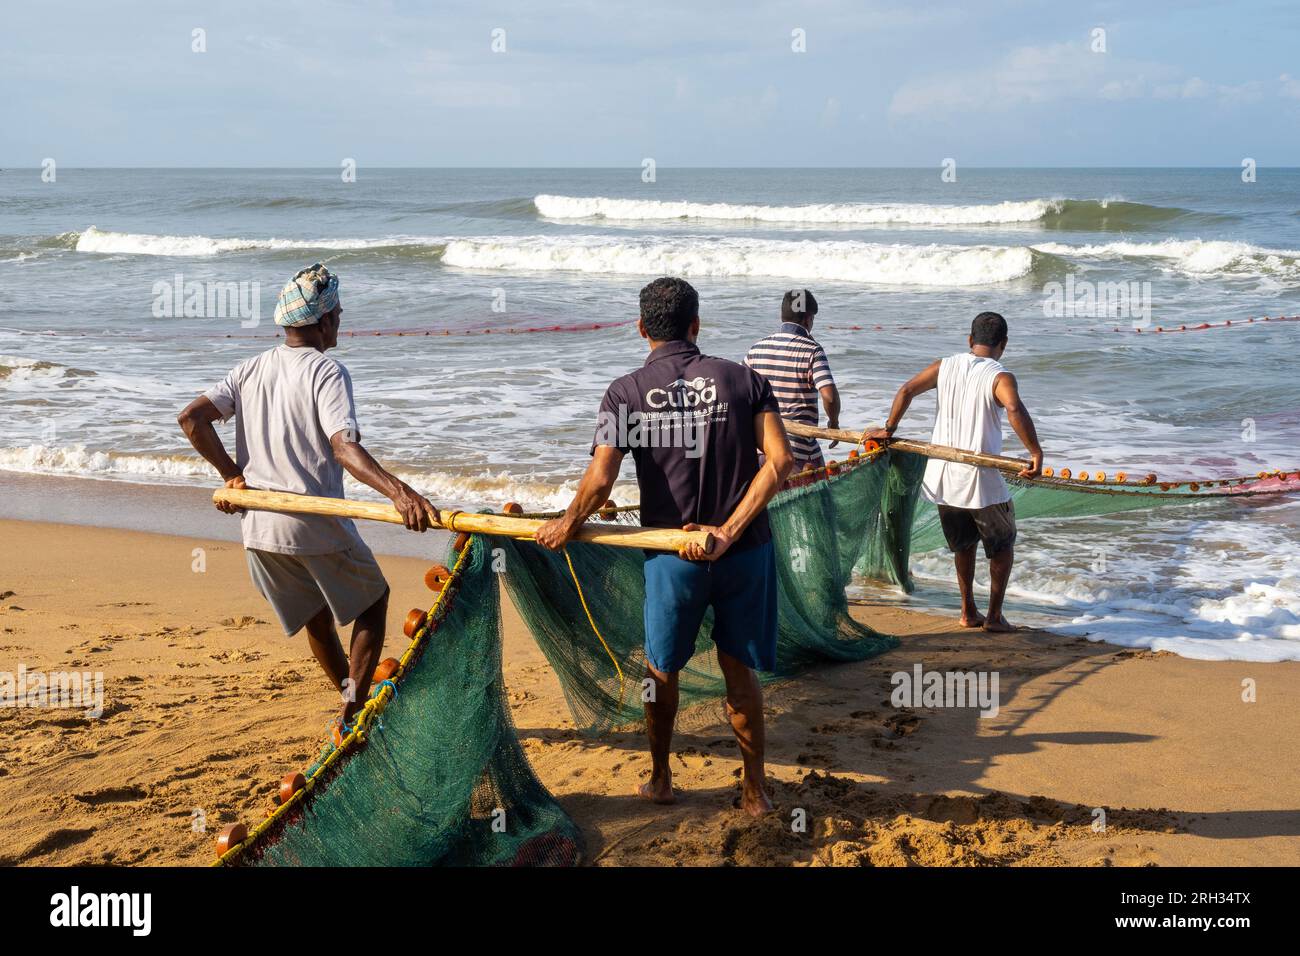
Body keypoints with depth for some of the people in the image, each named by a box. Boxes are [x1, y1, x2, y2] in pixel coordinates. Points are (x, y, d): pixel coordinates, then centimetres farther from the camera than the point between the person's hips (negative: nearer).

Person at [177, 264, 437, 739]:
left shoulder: (251, 369, 9)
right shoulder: (326, 371, -11)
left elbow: (191, 418, 1)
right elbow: (344, 446, -27)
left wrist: (232, 474, 9)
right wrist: (399, 491, -38)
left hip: (258, 527, 6)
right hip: (317, 525, -6)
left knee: (315, 617, 22)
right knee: (372, 600, 14)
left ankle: (356, 706, 34)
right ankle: (351, 717, 6)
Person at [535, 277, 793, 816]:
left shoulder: (626, 393, -5)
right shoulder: (742, 379, 0)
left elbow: (600, 480, -15)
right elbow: (780, 460, -11)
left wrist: (566, 526, 3)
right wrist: (728, 531, -13)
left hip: (672, 553, -1)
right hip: (744, 550, 1)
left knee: (662, 669, 20)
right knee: (739, 669, 15)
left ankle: (660, 779, 34)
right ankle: (754, 792, 21)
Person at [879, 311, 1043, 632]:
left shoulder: (944, 366, 5)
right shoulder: (1000, 377, -11)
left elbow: (907, 391, 5)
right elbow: (1015, 409, -29)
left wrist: (889, 429, 14)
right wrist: (1035, 453, -29)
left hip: (942, 479, 5)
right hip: (980, 480, -5)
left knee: (963, 544, 24)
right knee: (1002, 545, 15)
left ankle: (968, 611, 28)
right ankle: (994, 615, 14)